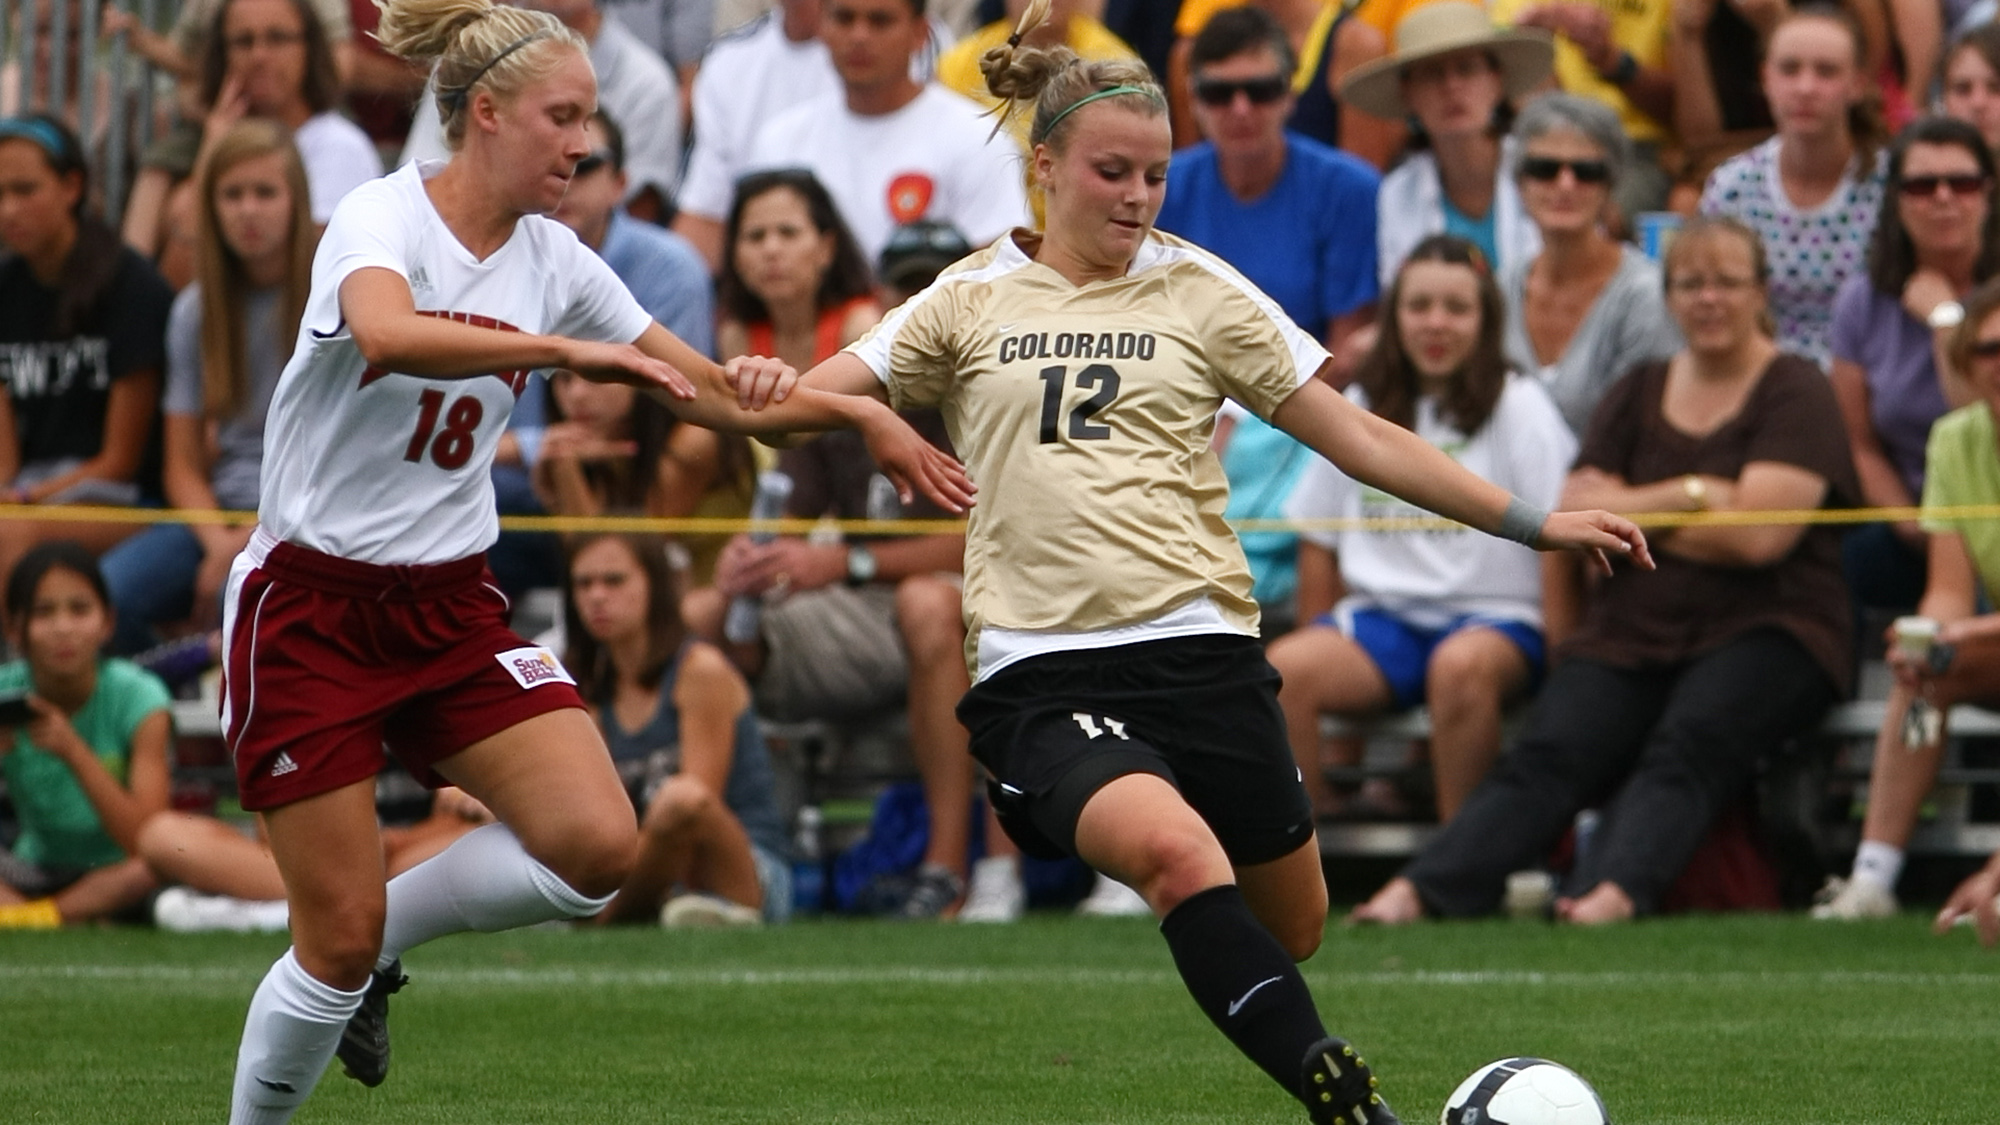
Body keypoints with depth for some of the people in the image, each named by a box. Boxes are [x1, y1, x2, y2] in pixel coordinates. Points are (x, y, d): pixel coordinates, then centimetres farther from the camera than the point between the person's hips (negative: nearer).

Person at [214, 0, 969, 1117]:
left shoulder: (553, 261, 3)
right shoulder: (382, 217, -15)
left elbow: (717, 393, 12)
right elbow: (386, 331, -39)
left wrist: (859, 411, 1)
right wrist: (569, 349, -42)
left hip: (452, 606, 6)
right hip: (312, 604, -6)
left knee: (597, 843, -16)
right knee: (339, 945, -8)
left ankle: (379, 942, 10)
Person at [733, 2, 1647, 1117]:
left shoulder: (1198, 291, 9)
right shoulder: (971, 301, 9)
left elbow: (1359, 438, 10)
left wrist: (1535, 523, 5)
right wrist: (762, 389, -18)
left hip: (1200, 650, 2)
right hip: (1043, 676, -2)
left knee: (1290, 930, 6)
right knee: (1179, 854, -31)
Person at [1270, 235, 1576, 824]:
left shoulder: (1518, 407, 3)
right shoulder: (1361, 408, 15)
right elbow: (1318, 538, 18)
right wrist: (1321, 641, 8)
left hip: (1496, 618, -4)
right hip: (1381, 614, 4)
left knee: (1460, 667, -39)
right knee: (1286, 668, -27)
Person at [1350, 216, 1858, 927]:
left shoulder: (1795, 395, 2)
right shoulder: (1639, 396, 19)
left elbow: (1756, 536, -11)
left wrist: (1627, 511, 0)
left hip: (1763, 629, -4)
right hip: (1633, 631, 4)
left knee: (1689, 743, -34)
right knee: (1550, 753, -21)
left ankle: (1616, 891, -58)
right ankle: (1420, 889, -41)